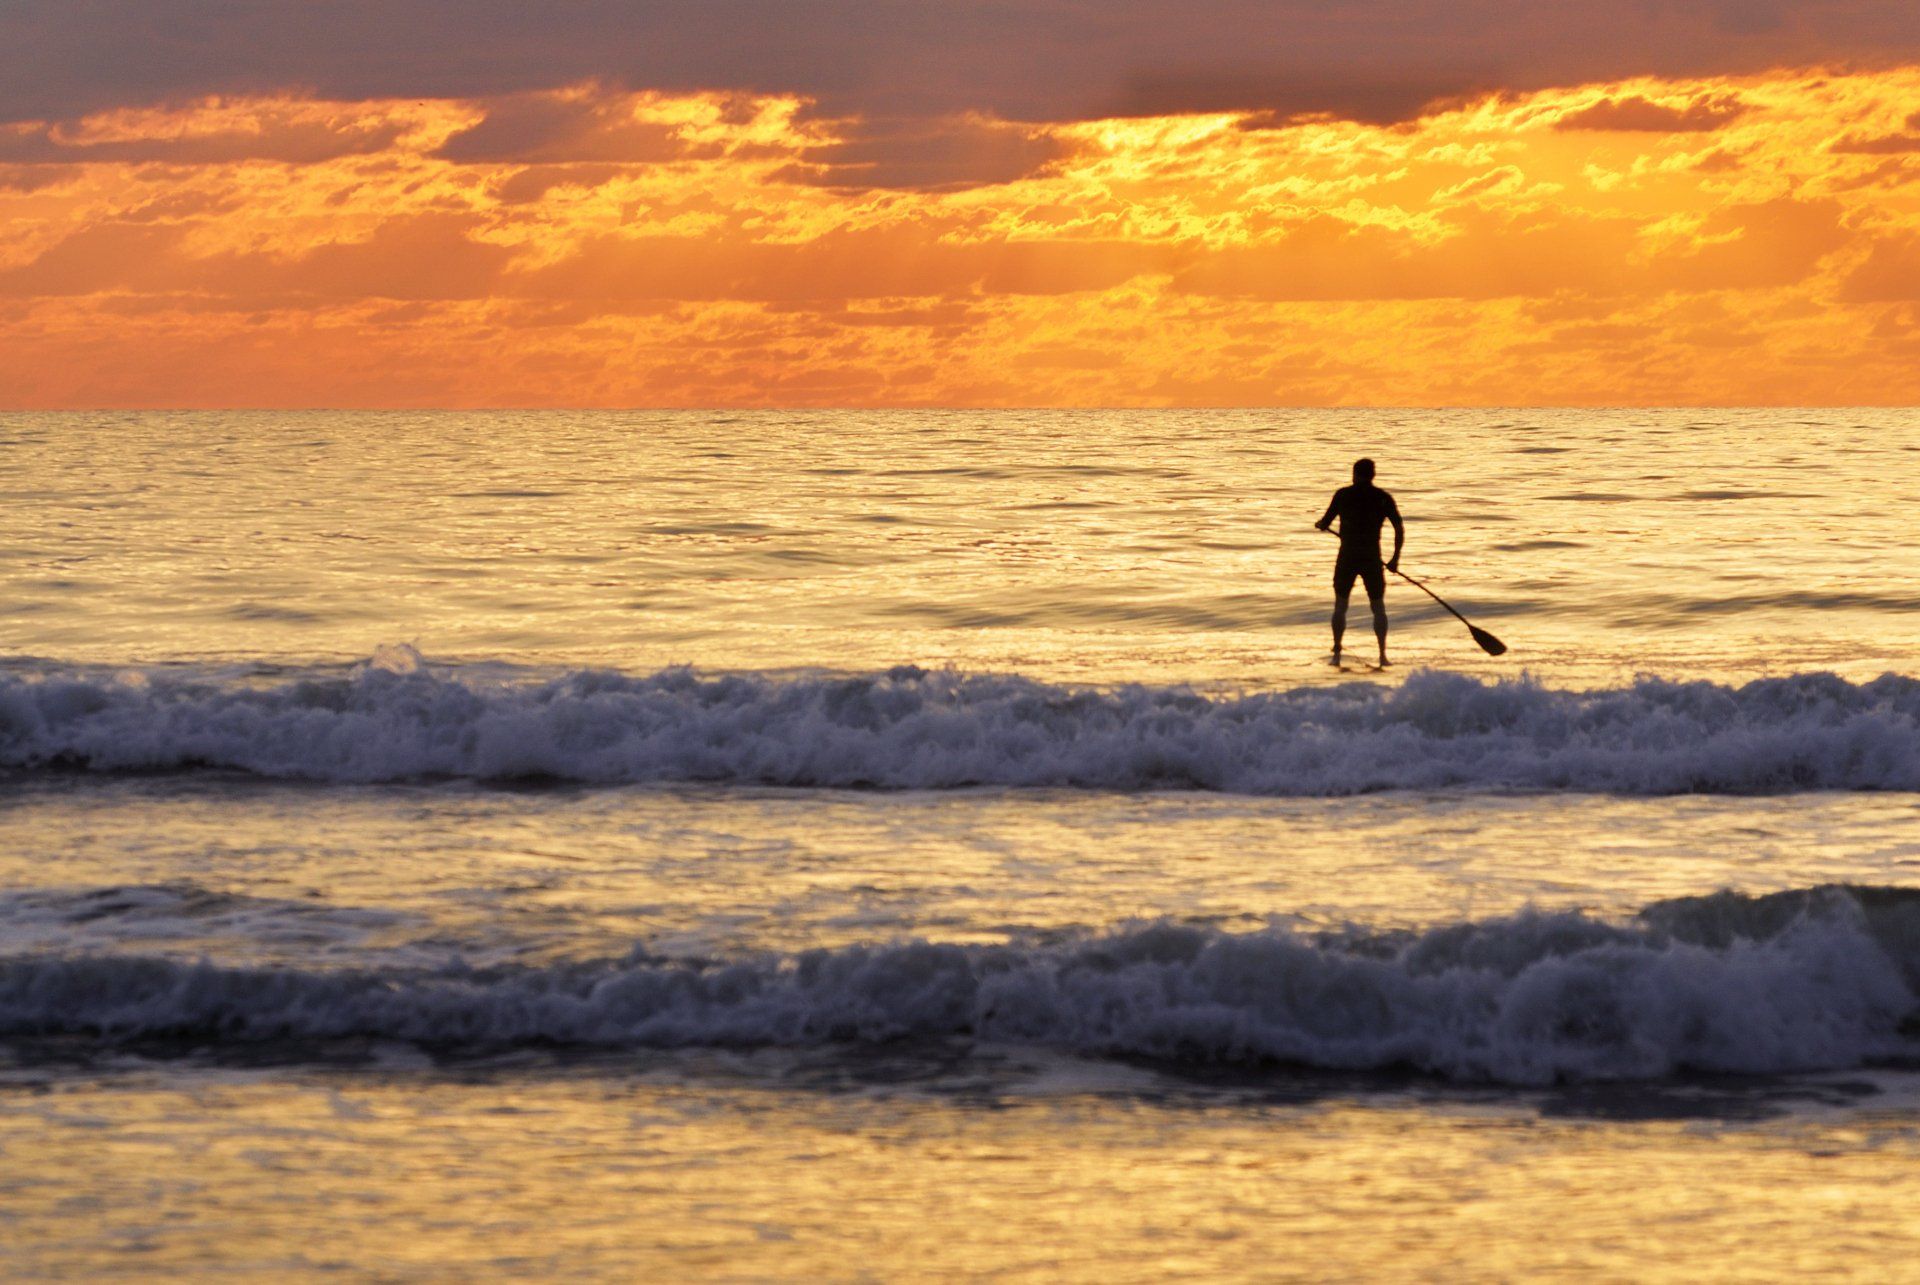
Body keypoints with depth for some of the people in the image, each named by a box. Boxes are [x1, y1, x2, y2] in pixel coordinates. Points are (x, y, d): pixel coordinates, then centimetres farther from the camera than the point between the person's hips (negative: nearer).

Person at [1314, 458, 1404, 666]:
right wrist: (1395, 559, 6)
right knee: (1378, 608, 12)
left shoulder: (1343, 495, -2)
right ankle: (1382, 655, 3)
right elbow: (1400, 528, -3)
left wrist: (1320, 524, 25)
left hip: (1347, 559, -1)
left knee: (1340, 606, 12)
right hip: (1372, 560, 1)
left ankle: (1337, 654, 6)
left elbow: (1325, 523, 0)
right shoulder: (1383, 498, 1)